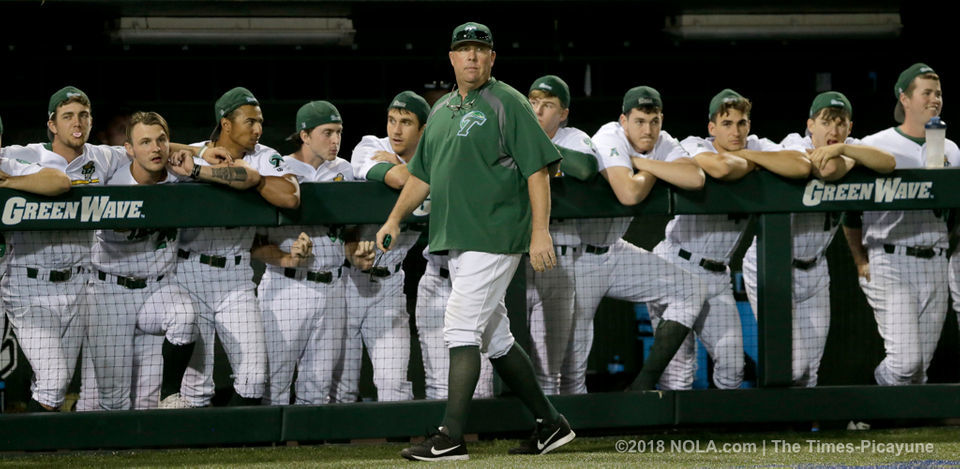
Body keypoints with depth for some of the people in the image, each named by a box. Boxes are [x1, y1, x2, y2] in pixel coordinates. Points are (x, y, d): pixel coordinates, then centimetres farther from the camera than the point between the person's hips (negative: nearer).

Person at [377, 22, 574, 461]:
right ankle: (550, 424, 20)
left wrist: (540, 231, -20)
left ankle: (450, 437, -15)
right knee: (494, 337, 11)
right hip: (459, 242, 9)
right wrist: (395, 219, 14)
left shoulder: (507, 103, -6)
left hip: (495, 238, -9)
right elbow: (421, 173, 26)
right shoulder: (441, 110, 18)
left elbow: (537, 169, -12)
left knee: (461, 326, -14)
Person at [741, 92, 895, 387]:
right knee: (791, 367, -14)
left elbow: (888, 163, -17)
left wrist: (843, 150, -26)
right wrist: (851, 160, -15)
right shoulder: (794, 145, -15)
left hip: (814, 271, 6)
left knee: (809, 372, 8)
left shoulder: (850, 148, 1)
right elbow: (828, 171, -34)